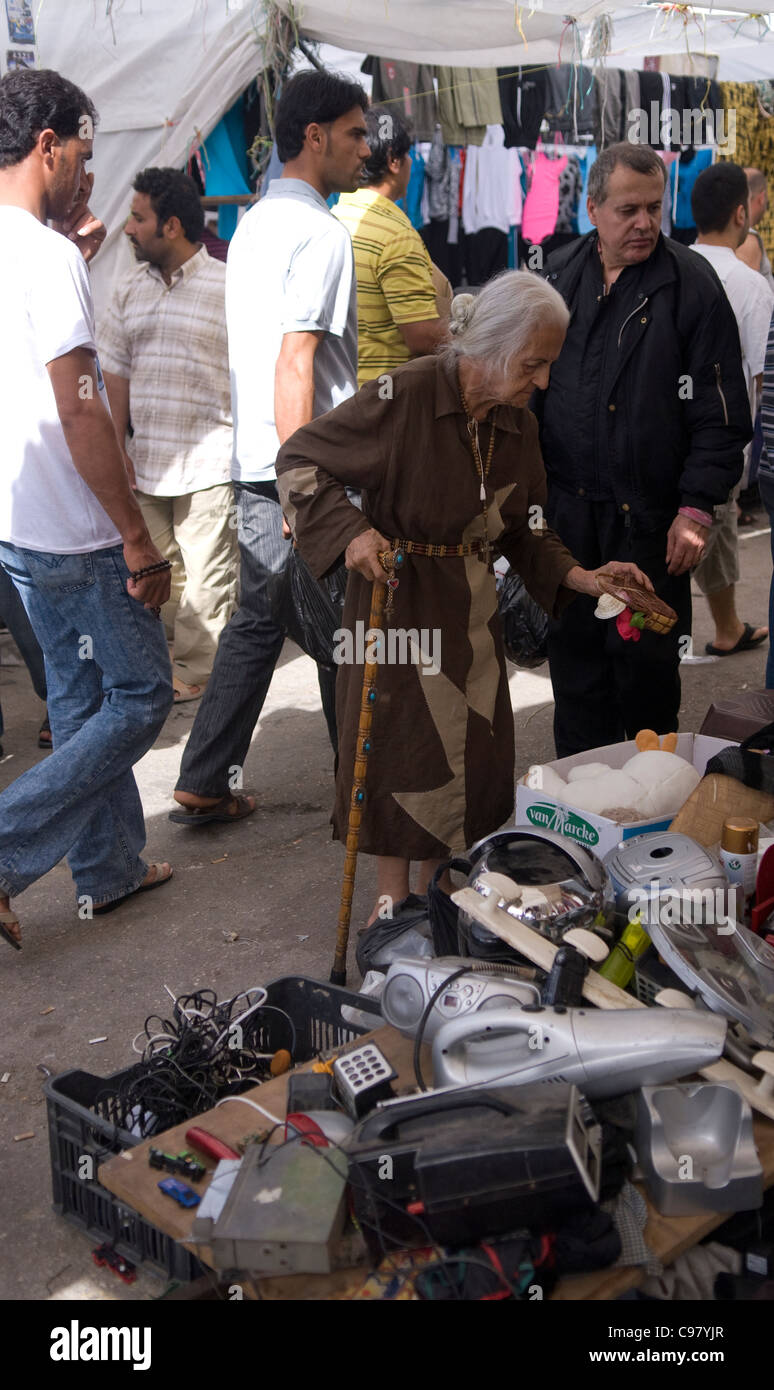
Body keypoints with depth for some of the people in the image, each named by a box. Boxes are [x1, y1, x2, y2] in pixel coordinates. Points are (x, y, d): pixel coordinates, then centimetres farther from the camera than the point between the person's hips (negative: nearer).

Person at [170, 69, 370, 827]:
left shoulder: (254, 225, 18)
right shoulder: (320, 232, -12)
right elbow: (294, 365, -21)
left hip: (252, 465, 9)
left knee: (257, 622, 15)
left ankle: (204, 785, 19)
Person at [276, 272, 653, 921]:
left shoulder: (518, 425, 2)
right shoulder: (406, 396, -19)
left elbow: (522, 528, 10)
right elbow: (298, 459, -13)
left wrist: (579, 577, -5)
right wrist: (350, 532, -25)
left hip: (470, 606, 6)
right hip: (396, 594, -6)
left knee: (473, 747, 10)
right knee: (402, 742, 2)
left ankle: (436, 888, 31)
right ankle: (394, 898, 21)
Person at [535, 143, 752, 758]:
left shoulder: (692, 284, -4)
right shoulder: (559, 276, 9)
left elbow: (721, 413, -6)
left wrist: (697, 509, -13)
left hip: (650, 521, -4)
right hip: (566, 511, 4)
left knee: (646, 662, 3)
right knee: (575, 659, 12)